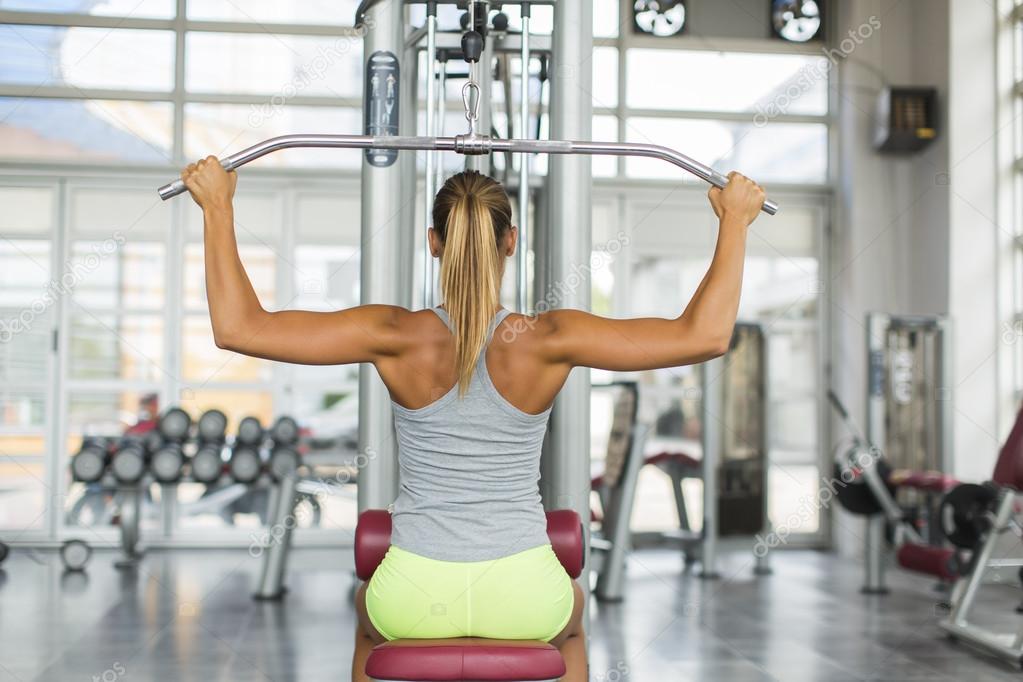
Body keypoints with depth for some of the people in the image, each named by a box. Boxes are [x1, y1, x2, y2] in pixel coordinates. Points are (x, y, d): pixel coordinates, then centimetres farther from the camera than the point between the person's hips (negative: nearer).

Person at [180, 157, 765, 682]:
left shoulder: (398, 338, -12)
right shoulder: (548, 341, -13)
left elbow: (239, 326, -13)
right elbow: (706, 335, -14)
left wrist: (219, 206, -5)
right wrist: (734, 222, -5)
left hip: (415, 598, 0)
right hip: (524, 597, 0)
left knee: (371, 612, 39)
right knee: (569, 614, 39)